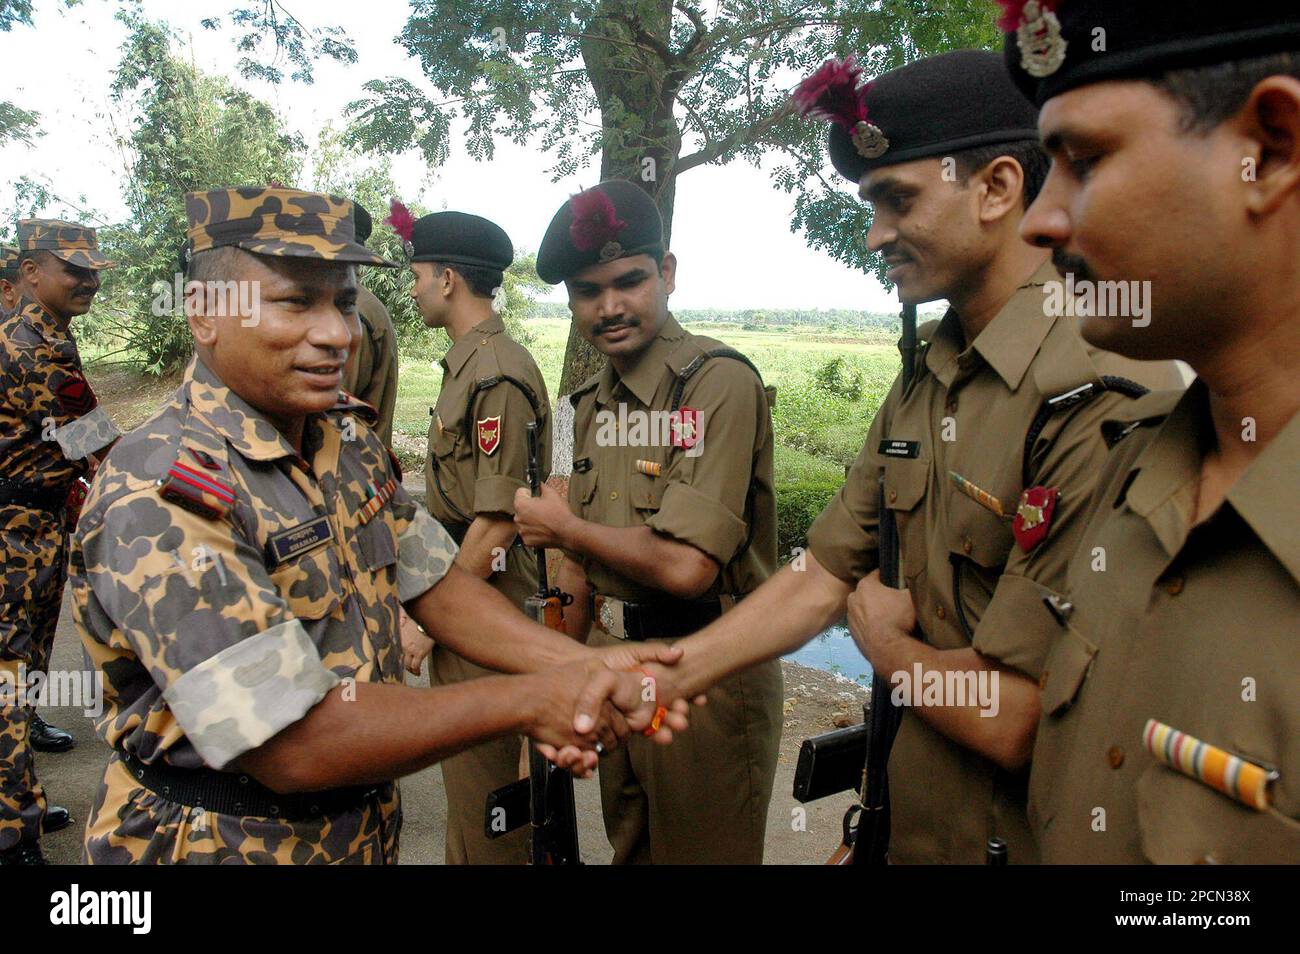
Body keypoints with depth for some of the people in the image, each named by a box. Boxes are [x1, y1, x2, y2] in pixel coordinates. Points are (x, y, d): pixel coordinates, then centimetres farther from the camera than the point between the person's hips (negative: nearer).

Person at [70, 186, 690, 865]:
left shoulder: (350, 438, 0)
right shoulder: (158, 496, -26)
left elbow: (432, 583, -1)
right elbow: (292, 743, -29)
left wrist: (582, 664, -15)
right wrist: (528, 702, -26)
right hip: (224, 841, -7)